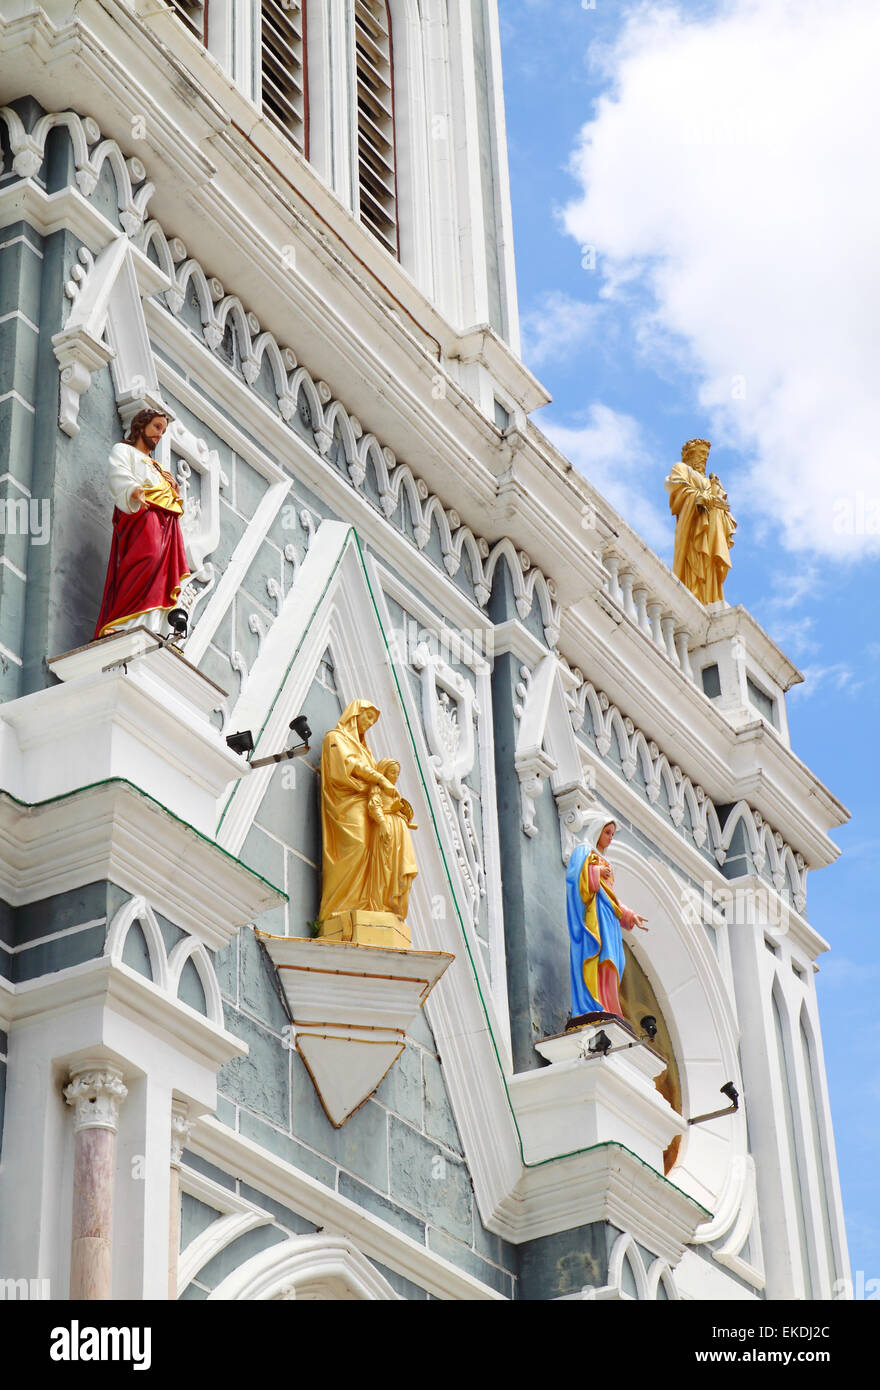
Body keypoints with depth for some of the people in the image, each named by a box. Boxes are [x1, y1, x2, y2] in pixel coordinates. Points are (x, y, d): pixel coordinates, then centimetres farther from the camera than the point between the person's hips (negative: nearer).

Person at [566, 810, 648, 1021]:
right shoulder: (583, 851, 4)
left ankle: (607, 1009, -6)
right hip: (593, 915, -9)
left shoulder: (603, 859, 29)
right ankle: (592, 1008, -28)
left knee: (609, 964, -1)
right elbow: (573, 876, -15)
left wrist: (630, 915, 21)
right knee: (596, 961, -20)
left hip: (608, 919, 9)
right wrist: (597, 872, -11)